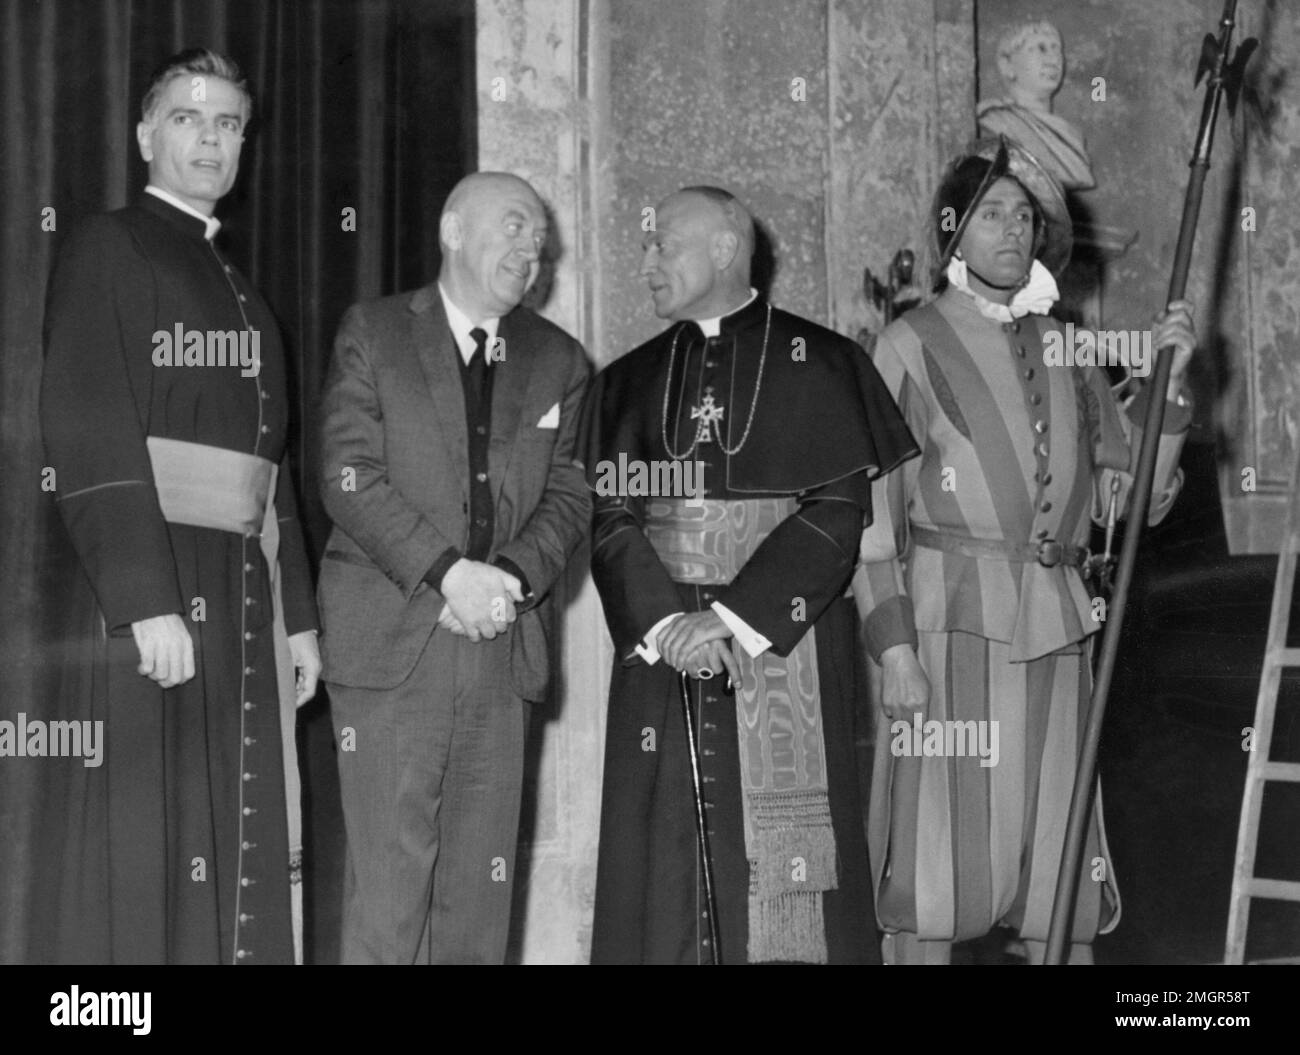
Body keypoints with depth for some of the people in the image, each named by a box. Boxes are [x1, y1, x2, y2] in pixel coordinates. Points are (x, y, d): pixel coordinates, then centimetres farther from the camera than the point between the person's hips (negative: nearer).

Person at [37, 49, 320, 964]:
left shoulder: (239, 287, 20)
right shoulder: (107, 250, -1)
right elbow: (90, 432, -11)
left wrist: (296, 614, 15)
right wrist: (148, 602, -20)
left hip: (245, 588, 7)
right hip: (153, 583, -7)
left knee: (239, 849, 6)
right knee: (148, 844, -6)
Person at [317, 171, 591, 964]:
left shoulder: (560, 361, 15)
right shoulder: (374, 332, 4)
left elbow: (569, 497, 8)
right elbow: (350, 477, -6)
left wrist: (513, 576, -12)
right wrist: (447, 571, -17)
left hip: (505, 645, 3)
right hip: (392, 642, -3)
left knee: (481, 885, 4)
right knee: (388, 876, -6)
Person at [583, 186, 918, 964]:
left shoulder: (819, 366, 2)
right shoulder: (630, 382, 13)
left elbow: (838, 512, -7)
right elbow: (609, 519, 5)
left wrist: (736, 620, -14)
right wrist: (665, 622, -12)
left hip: (785, 645, -3)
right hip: (661, 648, 3)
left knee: (782, 852, -4)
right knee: (668, 865, 1)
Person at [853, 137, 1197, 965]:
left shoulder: (1066, 352, 14)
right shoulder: (912, 346, 2)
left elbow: (1130, 498, 11)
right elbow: (871, 511, -3)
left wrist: (1167, 382, -1)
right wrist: (895, 648, -12)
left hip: (1056, 632, 4)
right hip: (950, 624, -4)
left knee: (1063, 879, 5)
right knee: (935, 873, -4)